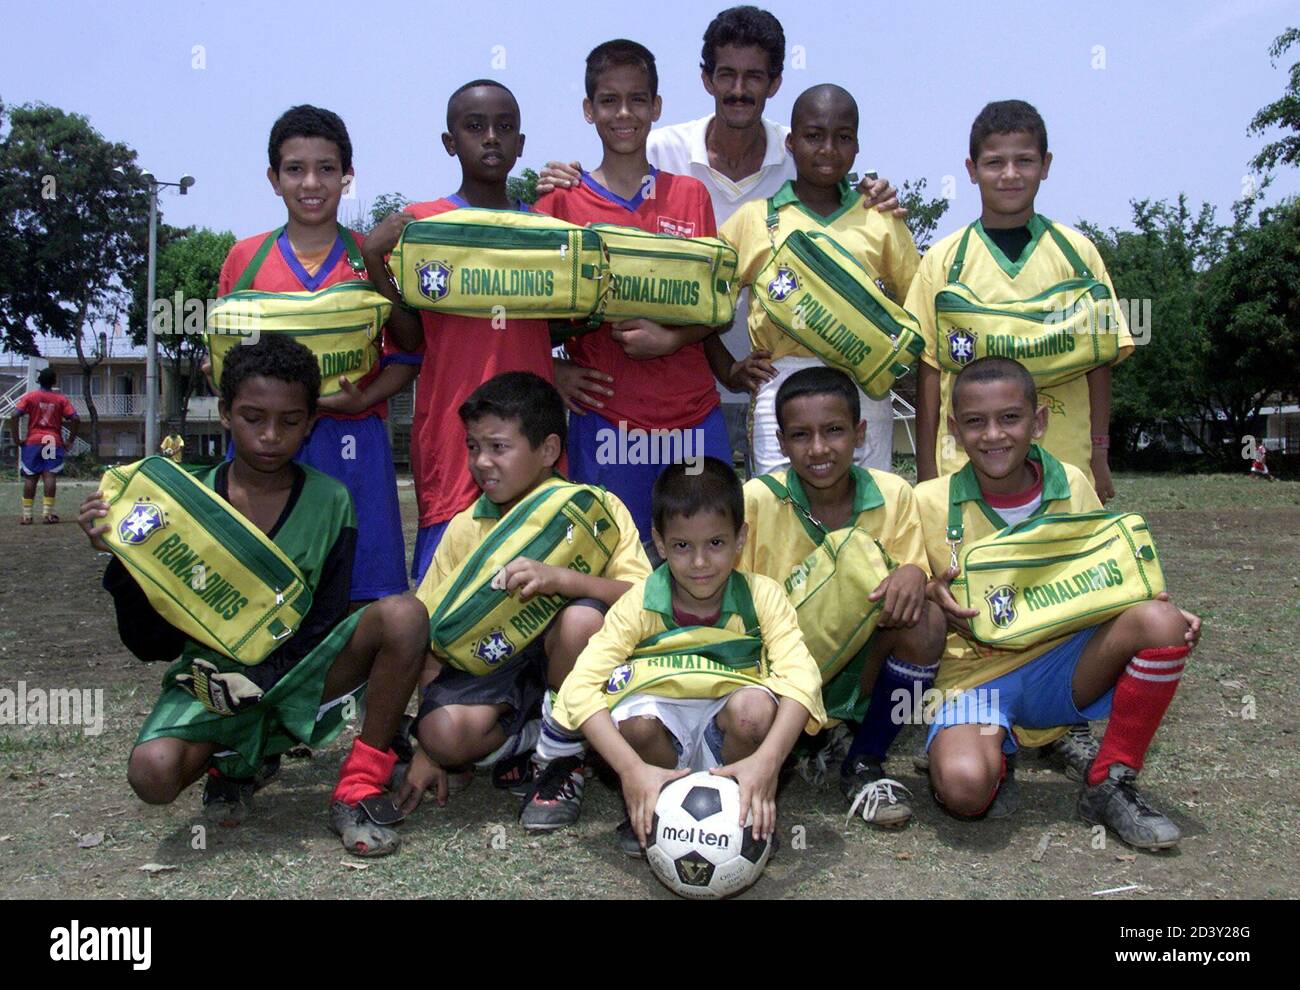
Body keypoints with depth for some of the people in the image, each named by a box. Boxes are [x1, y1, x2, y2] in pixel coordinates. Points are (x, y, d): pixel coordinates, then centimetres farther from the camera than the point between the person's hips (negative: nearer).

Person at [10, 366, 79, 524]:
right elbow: (75, 419, -6)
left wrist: (16, 439, -3)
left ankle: (26, 515, 4)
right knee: (50, 477, -3)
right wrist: (70, 440, 2)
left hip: (32, 441, 0)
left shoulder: (29, 396, 1)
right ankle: (47, 514, -7)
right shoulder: (61, 399, 2)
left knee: (30, 478, 4)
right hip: (54, 442, 0)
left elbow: (14, 417, -10)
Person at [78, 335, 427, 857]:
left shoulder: (329, 501, -3)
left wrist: (262, 676, -23)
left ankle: (359, 788, -14)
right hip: (211, 673, 0)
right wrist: (125, 560, -19)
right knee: (152, 773, -31)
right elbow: (151, 644, -2)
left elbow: (325, 624, -5)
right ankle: (236, 759, 7)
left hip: (299, 672, 0)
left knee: (404, 615, -27)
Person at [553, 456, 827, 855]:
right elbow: (580, 687, -22)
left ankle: (744, 812, -2)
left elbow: (801, 677, -24)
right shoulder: (640, 605, -14)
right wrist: (633, 770, -37)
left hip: (725, 729, 0)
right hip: (663, 726, 0)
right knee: (634, 715, -33)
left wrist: (766, 761, -41)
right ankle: (648, 813, -1)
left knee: (755, 706, -32)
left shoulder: (761, 596, -13)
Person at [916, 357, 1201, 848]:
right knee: (963, 788, -33)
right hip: (975, 673, -3)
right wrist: (933, 599, -22)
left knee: (1159, 622, -26)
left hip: (1062, 663, 3)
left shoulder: (1071, 485, 0)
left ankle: (1111, 784, -8)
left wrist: (1159, 607, -11)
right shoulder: (928, 502, -7)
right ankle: (996, 749, 7)